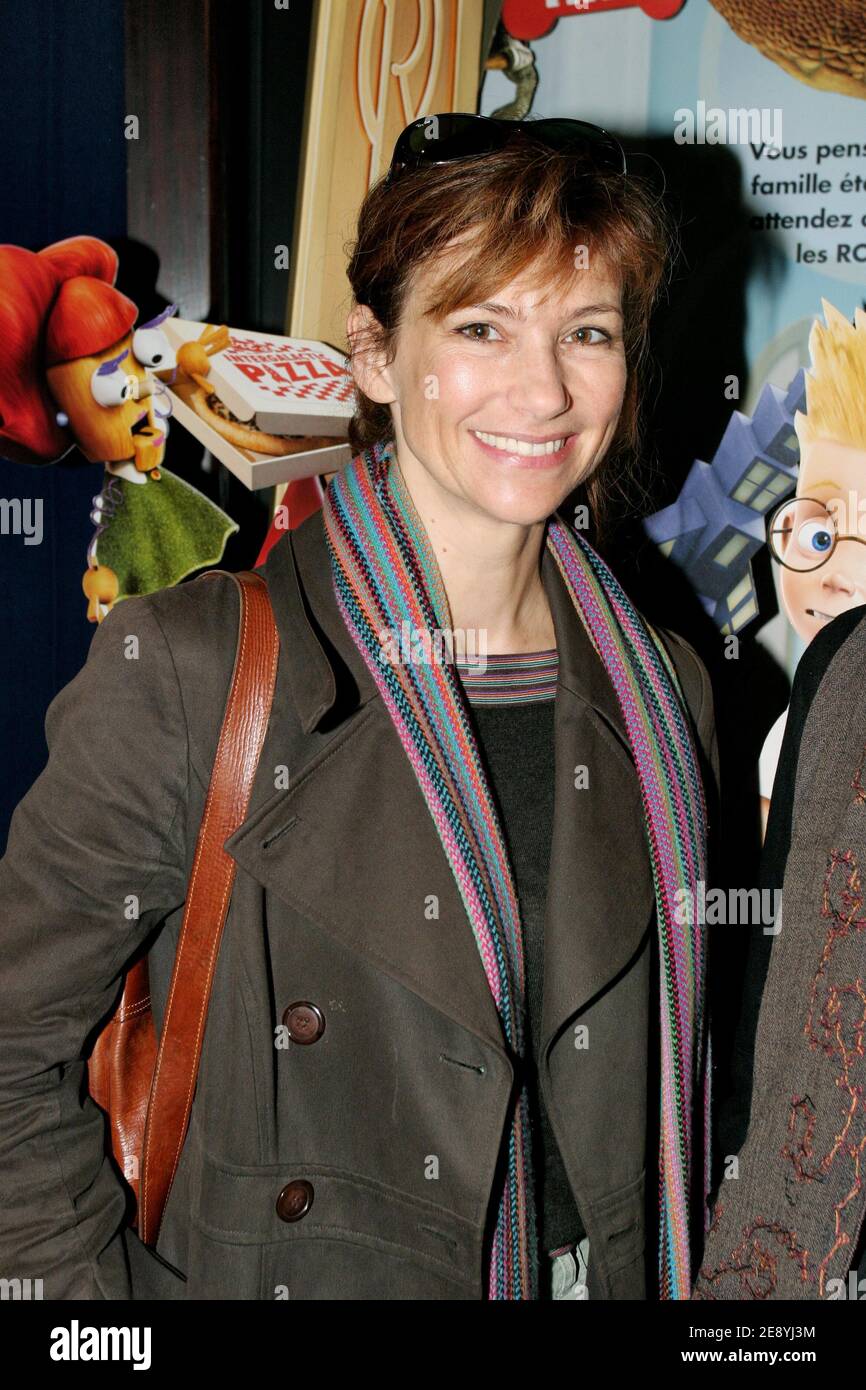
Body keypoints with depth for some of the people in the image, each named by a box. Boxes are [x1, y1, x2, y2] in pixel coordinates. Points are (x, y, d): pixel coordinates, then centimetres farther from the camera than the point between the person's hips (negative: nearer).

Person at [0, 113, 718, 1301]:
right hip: (267, 1270, -3)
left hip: (602, 1275, 4)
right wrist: (96, 1293, -14)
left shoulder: (663, 690, -2)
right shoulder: (184, 668, -17)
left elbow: (667, 1084, 9)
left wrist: (673, 1282, 3)